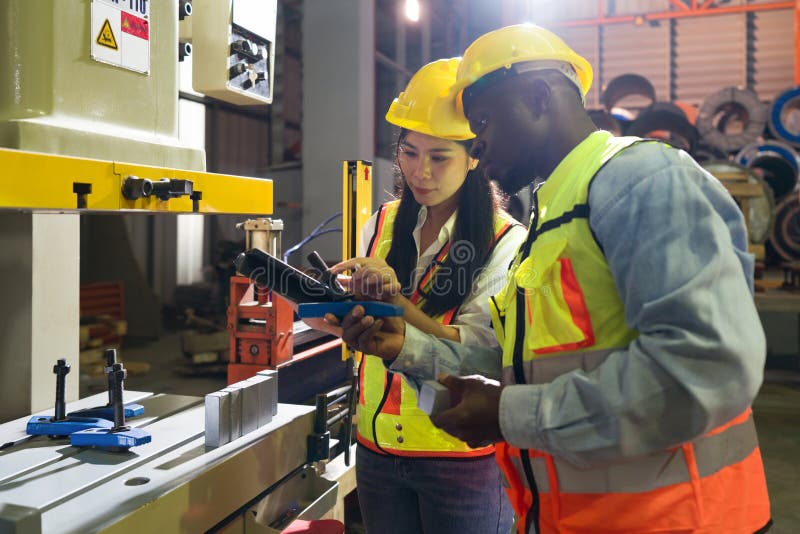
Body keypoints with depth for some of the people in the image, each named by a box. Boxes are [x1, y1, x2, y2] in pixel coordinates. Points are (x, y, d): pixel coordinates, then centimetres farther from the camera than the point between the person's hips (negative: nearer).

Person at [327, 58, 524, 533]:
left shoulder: (506, 242, -10)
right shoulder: (382, 225, 3)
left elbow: (480, 353, -18)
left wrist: (396, 302, -29)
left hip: (461, 456, -4)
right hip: (377, 447, 4)